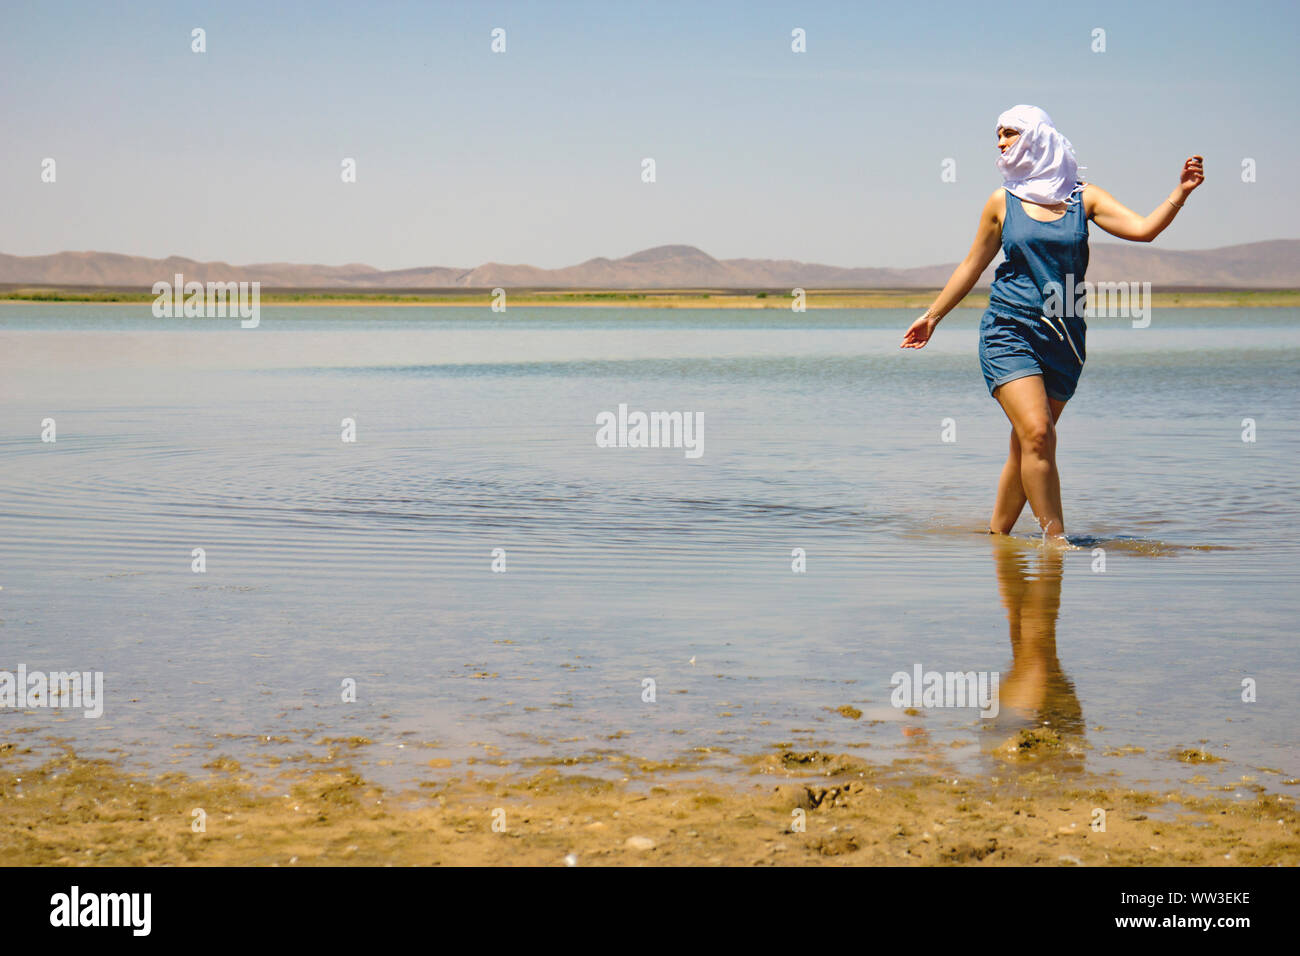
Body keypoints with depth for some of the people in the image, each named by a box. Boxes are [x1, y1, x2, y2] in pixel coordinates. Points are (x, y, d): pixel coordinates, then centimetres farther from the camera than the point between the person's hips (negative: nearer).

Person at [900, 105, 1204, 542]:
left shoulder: (1083, 197, 6)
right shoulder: (1002, 201, 7)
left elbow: (1143, 228, -5)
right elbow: (972, 265, 17)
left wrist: (1181, 191, -17)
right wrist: (932, 316, 21)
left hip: (1063, 338, 2)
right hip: (1009, 332, -2)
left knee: (1026, 448, 5)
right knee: (1036, 433, -19)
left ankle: (996, 535, 19)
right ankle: (1055, 539, -16)